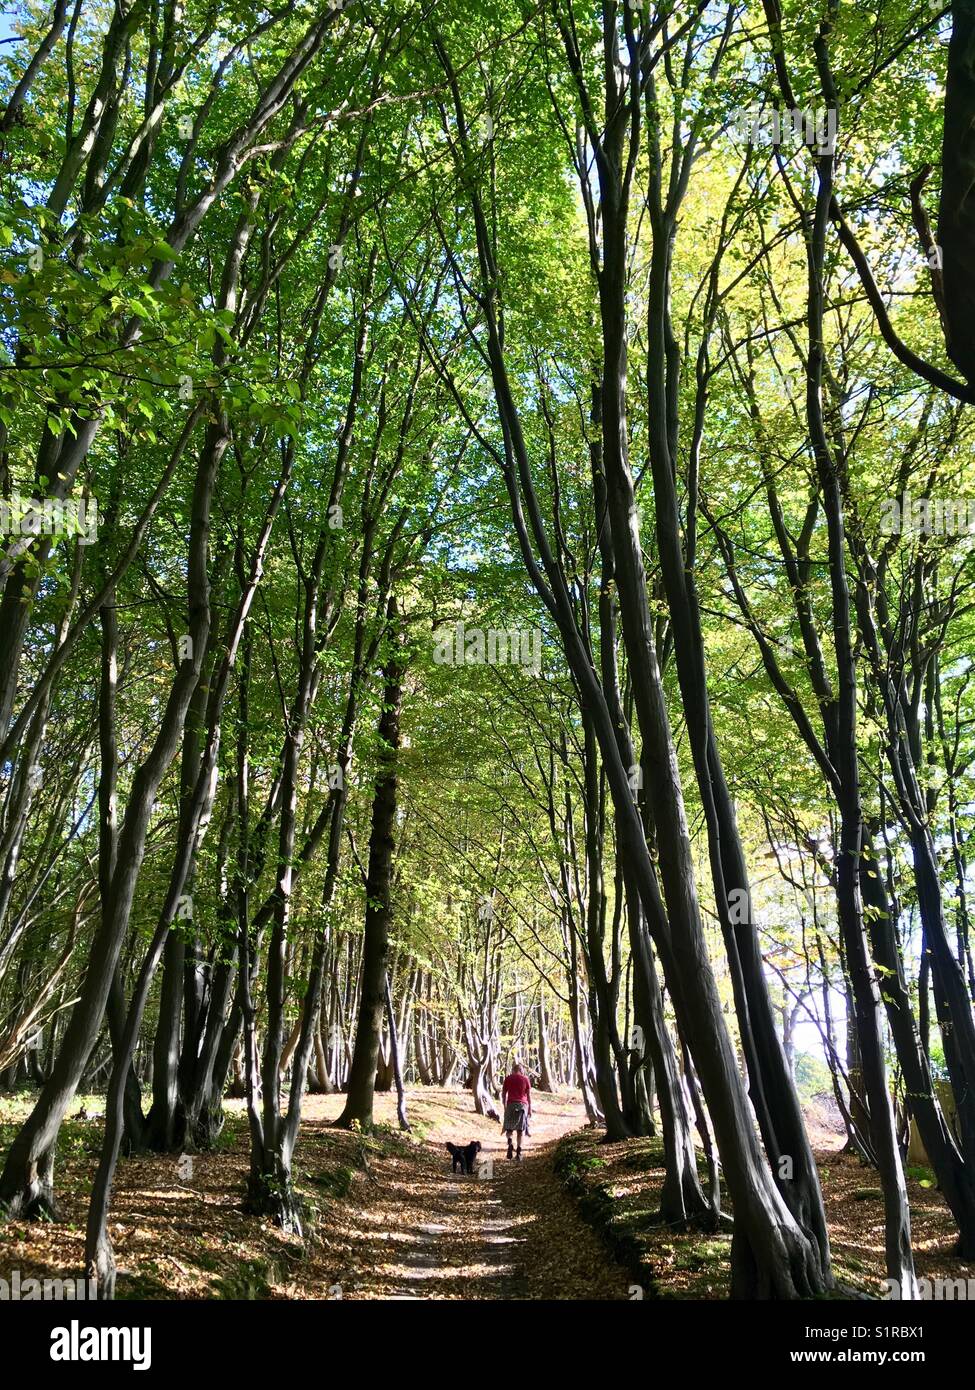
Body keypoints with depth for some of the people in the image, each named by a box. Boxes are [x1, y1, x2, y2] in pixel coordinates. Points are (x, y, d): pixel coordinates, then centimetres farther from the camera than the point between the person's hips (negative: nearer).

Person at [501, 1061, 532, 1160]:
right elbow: (529, 1095, 4)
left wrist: (505, 1106, 15)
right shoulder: (525, 1079, 4)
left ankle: (509, 1142, -20)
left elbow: (503, 1094, 6)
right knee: (520, 1129, 7)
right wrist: (530, 1109, 9)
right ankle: (519, 1152, 3)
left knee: (509, 1128, 8)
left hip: (511, 1104, 0)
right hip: (522, 1105, 0)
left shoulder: (508, 1078, 5)